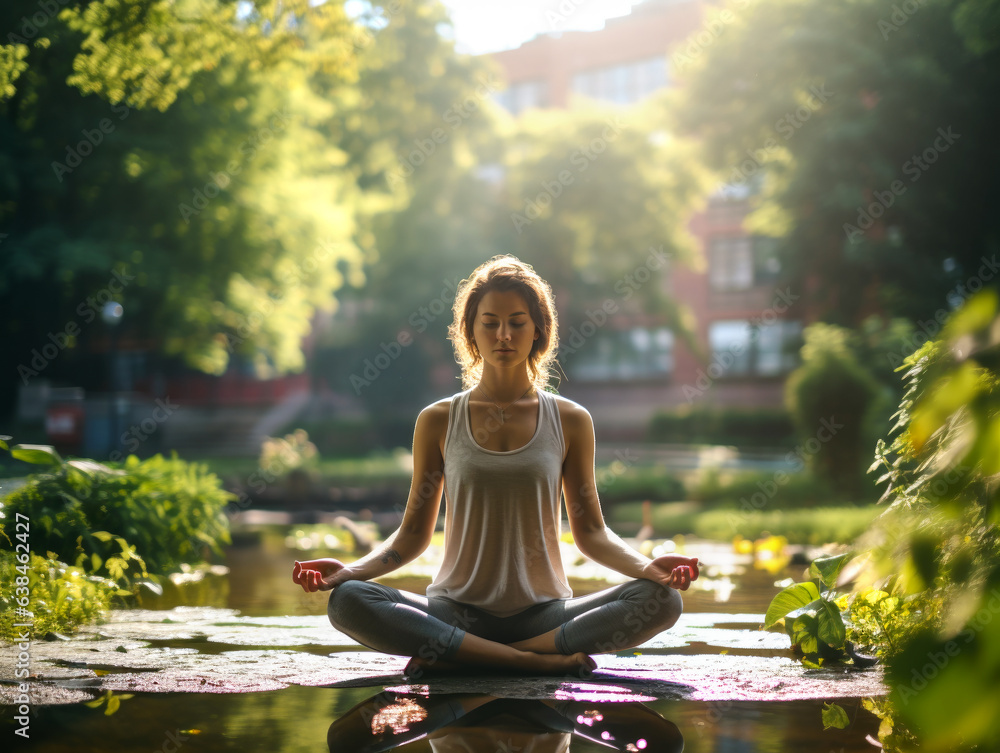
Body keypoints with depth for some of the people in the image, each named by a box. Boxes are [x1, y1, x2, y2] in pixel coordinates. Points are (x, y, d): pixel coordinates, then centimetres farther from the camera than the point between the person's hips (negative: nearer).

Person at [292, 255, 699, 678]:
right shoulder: (438, 421, 7)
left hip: (543, 613, 1)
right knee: (346, 600, -29)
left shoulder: (569, 421, 7)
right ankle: (541, 658, -29)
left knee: (661, 600, -26)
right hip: (456, 610, 0)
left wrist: (646, 566, -12)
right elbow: (413, 533, 9)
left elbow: (590, 532, 8)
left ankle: (457, 656, -24)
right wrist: (351, 570, -9)